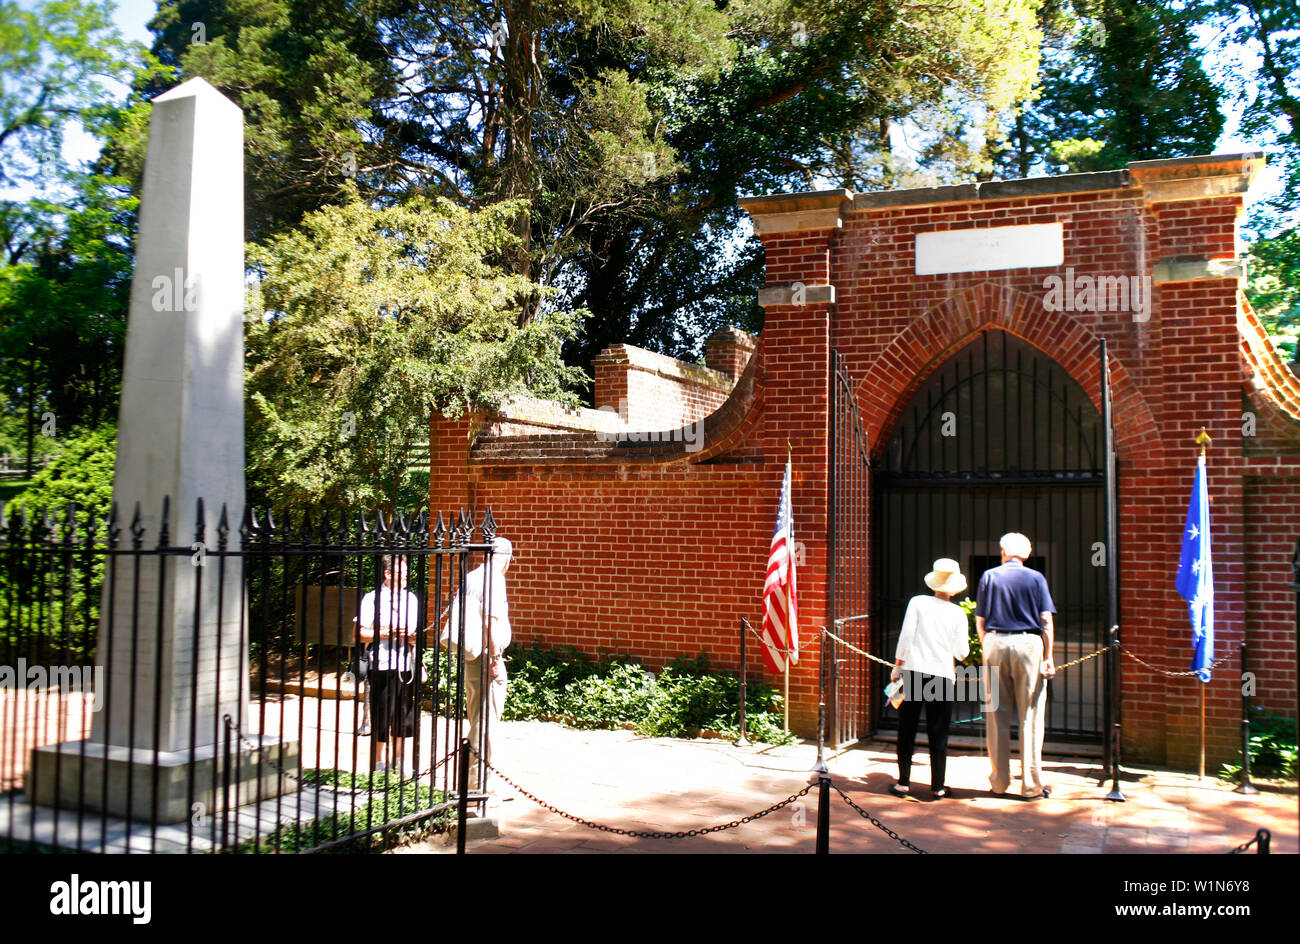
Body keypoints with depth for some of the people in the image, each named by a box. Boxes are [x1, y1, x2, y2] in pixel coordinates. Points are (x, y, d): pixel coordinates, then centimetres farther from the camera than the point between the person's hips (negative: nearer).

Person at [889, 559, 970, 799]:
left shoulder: (918, 602, 0)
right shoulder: (958, 613, 1)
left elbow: (906, 637, -3)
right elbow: (962, 652, 2)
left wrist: (897, 666, 5)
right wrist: (964, 639, 23)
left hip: (913, 671, 0)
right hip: (941, 675, 0)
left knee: (907, 729, 8)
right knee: (938, 732, 8)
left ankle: (903, 783, 12)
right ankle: (937, 786, 11)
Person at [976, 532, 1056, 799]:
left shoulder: (989, 577, 7)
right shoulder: (1035, 578, 4)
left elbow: (980, 622, 6)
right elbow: (1046, 621, -3)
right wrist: (1048, 657, -1)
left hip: (995, 643, 2)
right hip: (1029, 644, -2)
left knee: (996, 715, 8)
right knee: (1030, 717, 3)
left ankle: (999, 782, 14)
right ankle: (1031, 785, 5)